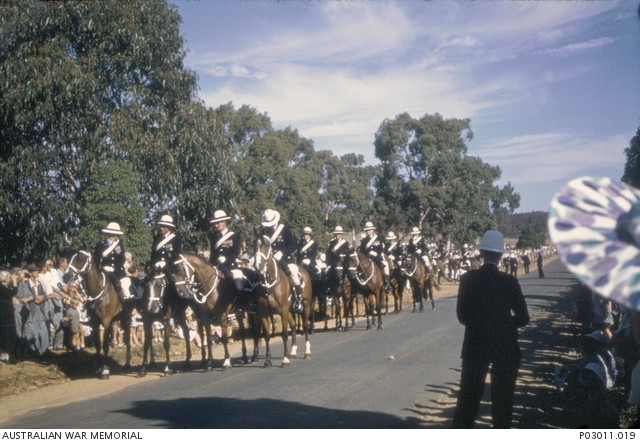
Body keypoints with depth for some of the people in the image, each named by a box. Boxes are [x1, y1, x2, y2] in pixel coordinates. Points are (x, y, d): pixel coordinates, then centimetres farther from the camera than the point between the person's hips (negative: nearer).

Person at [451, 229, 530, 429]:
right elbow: (523, 317, -8)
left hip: (475, 345, 1)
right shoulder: (509, 281, -11)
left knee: (469, 396, 10)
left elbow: (462, 315, -6)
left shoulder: (467, 279, -8)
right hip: (505, 347, -1)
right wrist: (503, 325, 8)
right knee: (502, 397, 11)